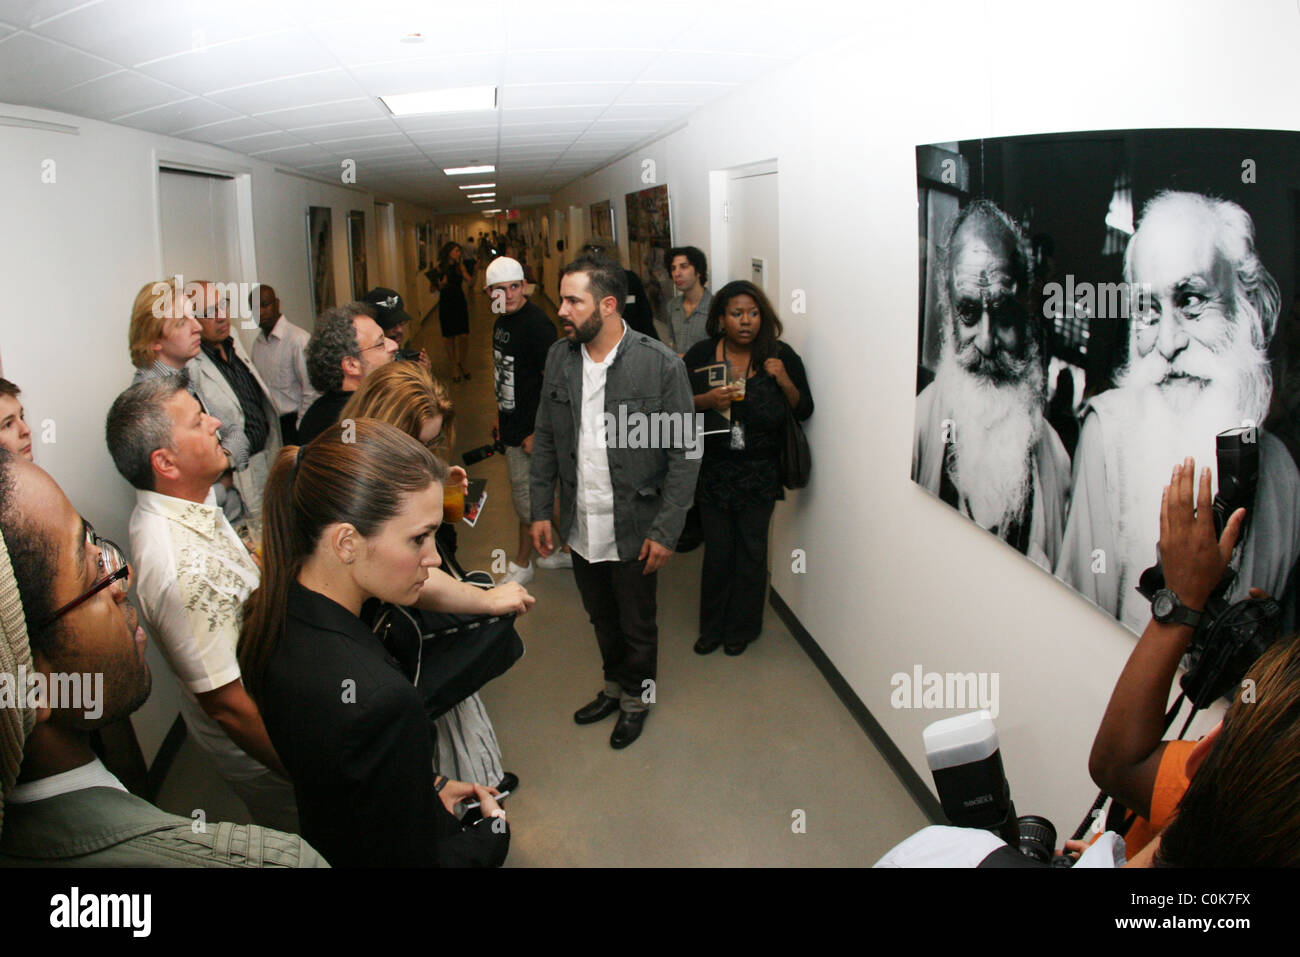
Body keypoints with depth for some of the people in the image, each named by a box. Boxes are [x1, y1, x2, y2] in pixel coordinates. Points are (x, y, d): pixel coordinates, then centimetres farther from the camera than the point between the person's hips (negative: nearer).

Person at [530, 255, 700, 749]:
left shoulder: (661, 364, -16)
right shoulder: (559, 357, -1)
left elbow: (685, 453, -13)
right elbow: (545, 439, 7)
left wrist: (665, 530, -14)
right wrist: (540, 511, 5)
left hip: (633, 529, -4)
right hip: (580, 525, 4)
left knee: (637, 625, 15)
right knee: (602, 618, 23)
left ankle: (636, 697, 41)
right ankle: (614, 685, 48)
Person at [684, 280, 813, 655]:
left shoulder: (781, 356, -4)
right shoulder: (701, 355, -3)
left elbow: (804, 411, -1)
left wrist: (785, 381, -18)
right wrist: (706, 401, -21)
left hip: (759, 473, 0)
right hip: (712, 470, 0)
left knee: (751, 550, 9)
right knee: (717, 551, 9)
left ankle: (742, 627, 29)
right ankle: (712, 626, 28)